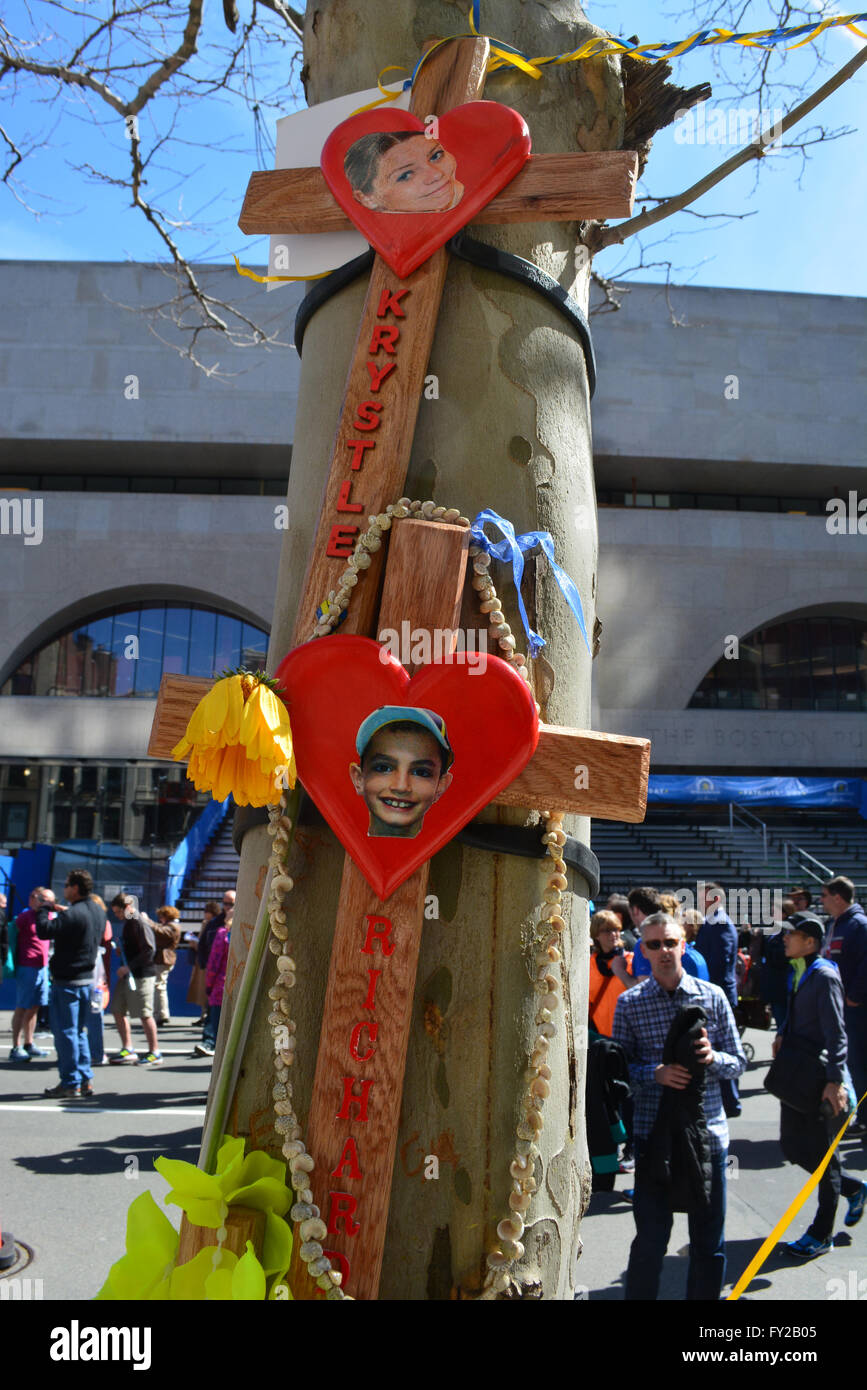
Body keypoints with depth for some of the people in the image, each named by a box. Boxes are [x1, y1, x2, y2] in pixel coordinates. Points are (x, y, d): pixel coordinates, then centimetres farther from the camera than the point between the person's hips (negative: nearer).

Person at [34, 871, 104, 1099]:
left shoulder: (73, 915, -20)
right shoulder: (97, 913, 8)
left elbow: (44, 931, -22)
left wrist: (44, 908, -7)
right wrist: (64, 911, 14)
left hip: (66, 981, -8)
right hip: (87, 979, 8)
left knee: (65, 1032, 0)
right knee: (79, 1031, 16)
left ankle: (70, 1084, 4)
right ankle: (85, 1080, 18)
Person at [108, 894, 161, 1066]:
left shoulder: (140, 924, -15)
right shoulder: (128, 924, 14)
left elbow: (149, 951, -22)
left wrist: (129, 967, -21)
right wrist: (120, 949, 7)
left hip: (141, 976, -10)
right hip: (127, 974, 10)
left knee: (145, 1014, -4)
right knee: (118, 1010, 11)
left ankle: (154, 1052, 6)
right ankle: (127, 1050, 20)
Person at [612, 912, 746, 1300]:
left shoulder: (713, 996, 2)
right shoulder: (629, 1003, -1)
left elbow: (738, 1062, 5)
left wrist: (712, 1057, -17)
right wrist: (656, 1073, -19)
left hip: (707, 1132, 2)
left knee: (709, 1240, 12)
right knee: (650, 1239, 6)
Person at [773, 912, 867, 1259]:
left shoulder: (824, 976, -17)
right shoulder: (797, 974, 9)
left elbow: (836, 1033, -21)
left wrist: (835, 1080, -25)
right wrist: (783, 1034, 7)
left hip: (820, 1082, -9)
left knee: (822, 1154, 4)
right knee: (792, 1147, 15)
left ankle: (821, 1235, 17)